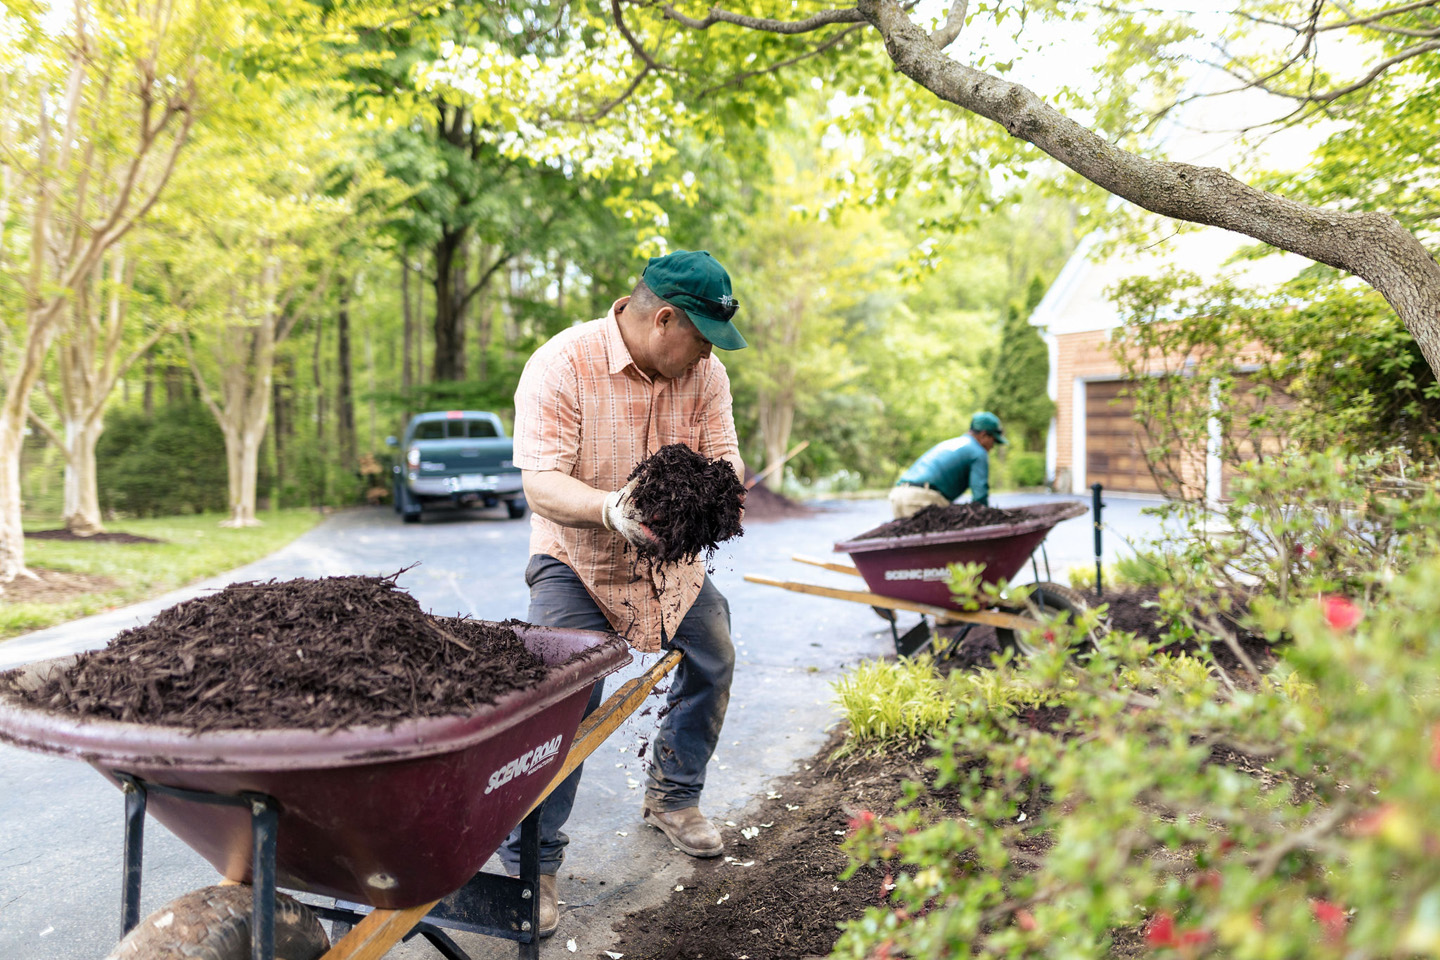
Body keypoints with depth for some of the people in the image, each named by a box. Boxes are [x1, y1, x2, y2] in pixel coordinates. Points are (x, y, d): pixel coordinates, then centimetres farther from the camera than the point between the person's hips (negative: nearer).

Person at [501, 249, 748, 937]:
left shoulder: (703, 372, -6)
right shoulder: (561, 366, -23)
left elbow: (725, 456, -6)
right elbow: (541, 485, -29)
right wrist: (611, 509, -49)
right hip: (576, 561, -6)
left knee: (715, 661, 14)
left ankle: (671, 797, 36)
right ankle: (530, 864, -3)